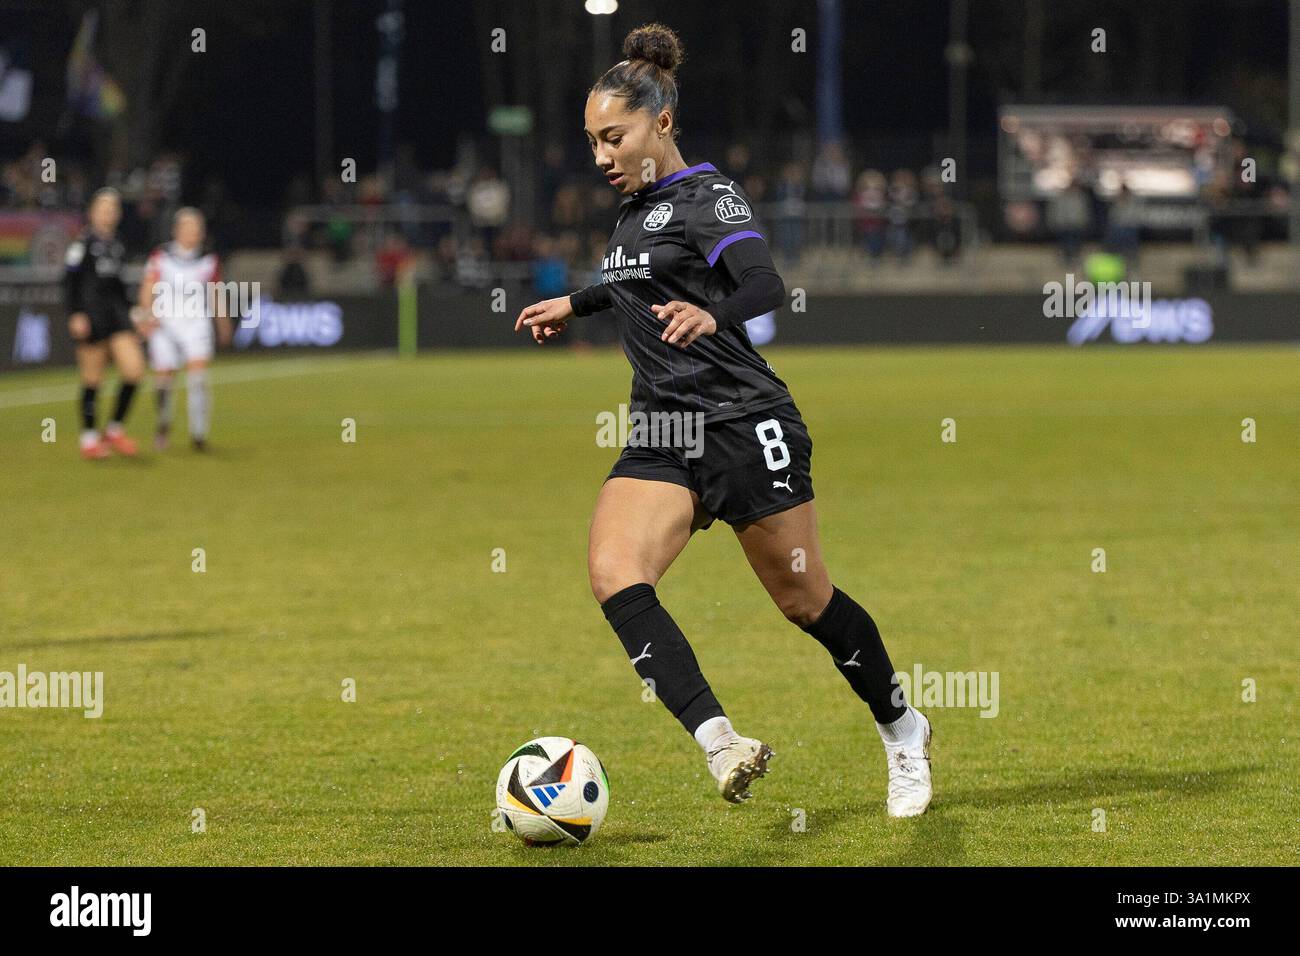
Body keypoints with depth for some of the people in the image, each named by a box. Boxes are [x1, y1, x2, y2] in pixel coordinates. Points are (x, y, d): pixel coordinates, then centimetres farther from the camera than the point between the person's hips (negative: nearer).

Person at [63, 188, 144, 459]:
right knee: (92, 379, -1)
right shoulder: (83, 242, -5)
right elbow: (69, 281, -8)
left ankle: (115, 429, 8)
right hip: (91, 313, -6)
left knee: (134, 370, -7)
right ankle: (89, 438, 10)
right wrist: (75, 315, -16)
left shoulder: (117, 244, 15)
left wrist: (128, 313, 24)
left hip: (116, 313, 6)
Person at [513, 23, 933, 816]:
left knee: (805, 600, 3)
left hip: (744, 423, -7)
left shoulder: (708, 195, -9)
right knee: (613, 572, -20)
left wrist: (711, 315, -48)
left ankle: (903, 732, 29)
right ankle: (720, 743, -30)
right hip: (663, 437, 7)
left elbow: (766, 285, -28)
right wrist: (576, 305, 47)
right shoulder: (636, 210, 15)